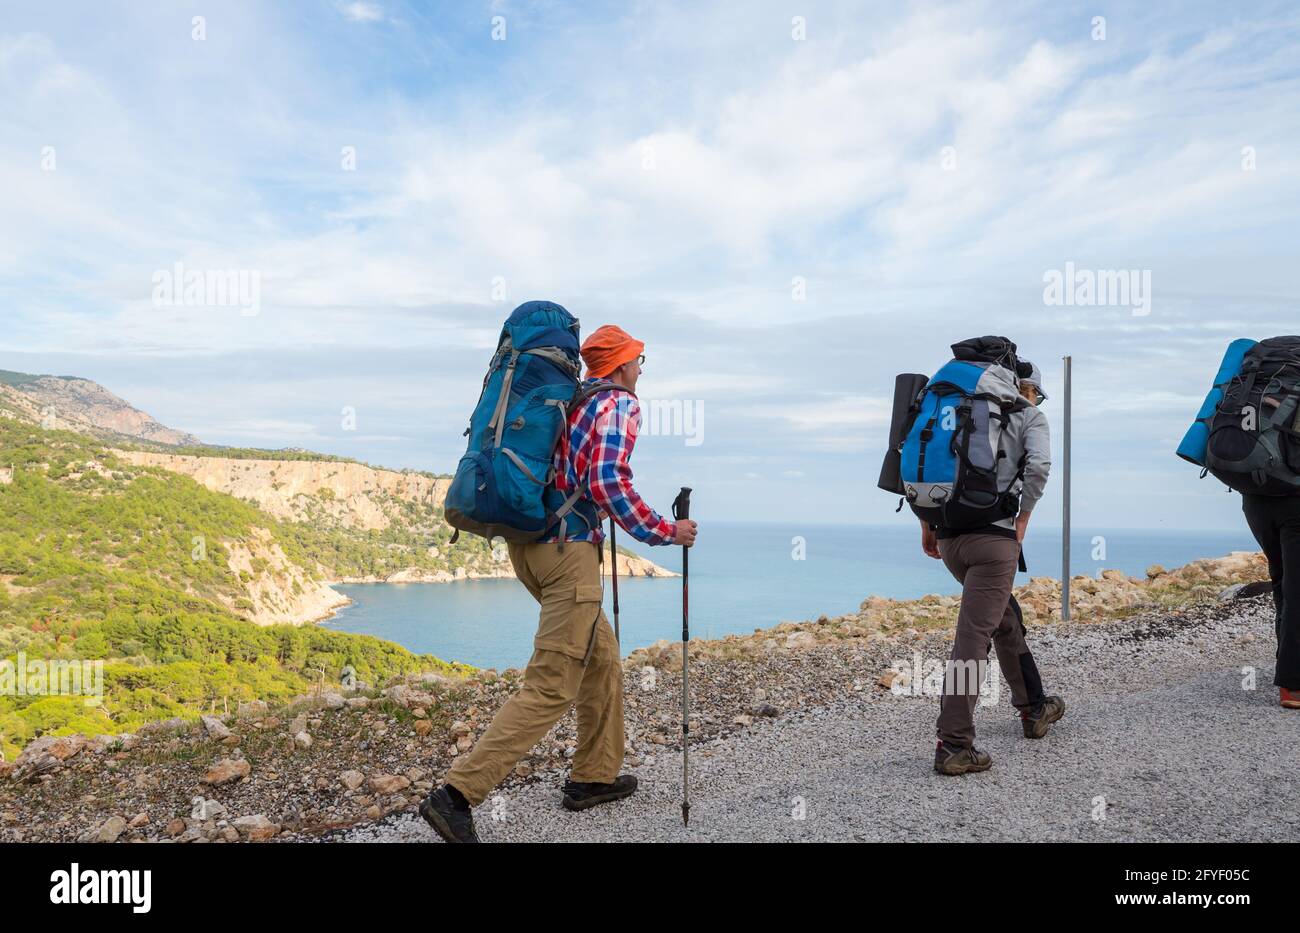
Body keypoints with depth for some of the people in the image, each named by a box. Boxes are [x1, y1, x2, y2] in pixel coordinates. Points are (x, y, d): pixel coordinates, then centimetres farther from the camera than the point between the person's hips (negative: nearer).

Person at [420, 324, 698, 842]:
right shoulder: (621, 404, -4)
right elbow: (608, 484, -17)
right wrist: (664, 533, -8)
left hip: (526, 543, 9)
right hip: (568, 549, -9)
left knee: (602, 658, 20)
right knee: (552, 687, -7)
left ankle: (595, 776, 27)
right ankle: (456, 794, -11)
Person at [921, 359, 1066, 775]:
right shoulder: (1030, 415, 7)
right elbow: (1039, 464, -13)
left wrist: (927, 524, 13)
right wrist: (1023, 518, -1)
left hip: (949, 537, 6)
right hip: (994, 535, -6)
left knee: (1006, 617, 24)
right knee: (973, 636, -7)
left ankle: (1033, 708, 37)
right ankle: (953, 745, -7)